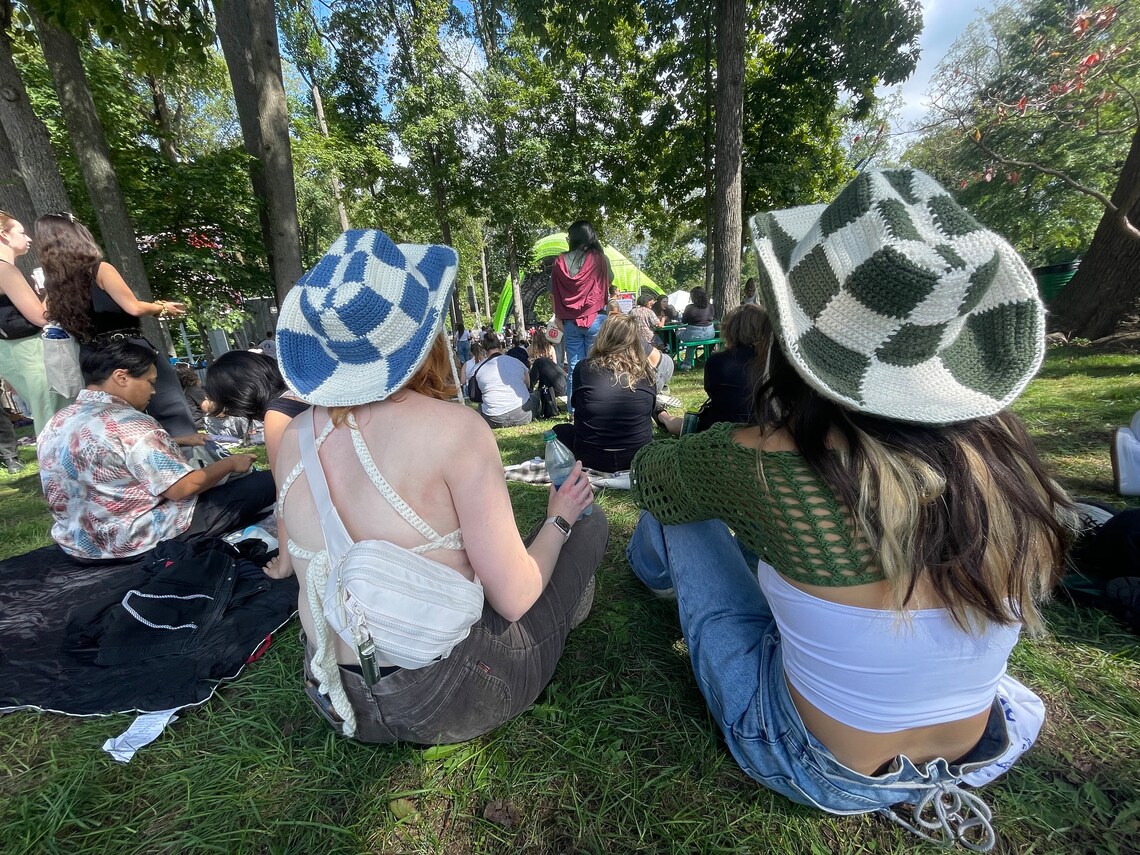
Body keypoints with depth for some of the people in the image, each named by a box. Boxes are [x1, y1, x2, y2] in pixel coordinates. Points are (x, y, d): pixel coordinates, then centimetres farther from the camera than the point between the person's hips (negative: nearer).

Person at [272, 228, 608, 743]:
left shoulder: (293, 438, -7)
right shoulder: (452, 427, -25)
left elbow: (291, 563, 10)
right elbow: (514, 598, -19)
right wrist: (558, 518, -2)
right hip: (446, 703, -5)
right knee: (591, 523, 8)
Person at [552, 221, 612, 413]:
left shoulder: (561, 261, 2)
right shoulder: (600, 258, -2)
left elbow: (554, 292, 4)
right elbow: (610, 281, 13)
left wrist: (561, 319, 11)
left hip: (570, 322, 2)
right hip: (596, 319, -2)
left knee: (574, 367, 7)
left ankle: (575, 409, 11)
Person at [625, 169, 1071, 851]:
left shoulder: (766, 463, -35)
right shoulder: (1004, 450, -19)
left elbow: (649, 477, -12)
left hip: (817, 771, -4)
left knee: (679, 515, 9)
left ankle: (655, 572, 46)